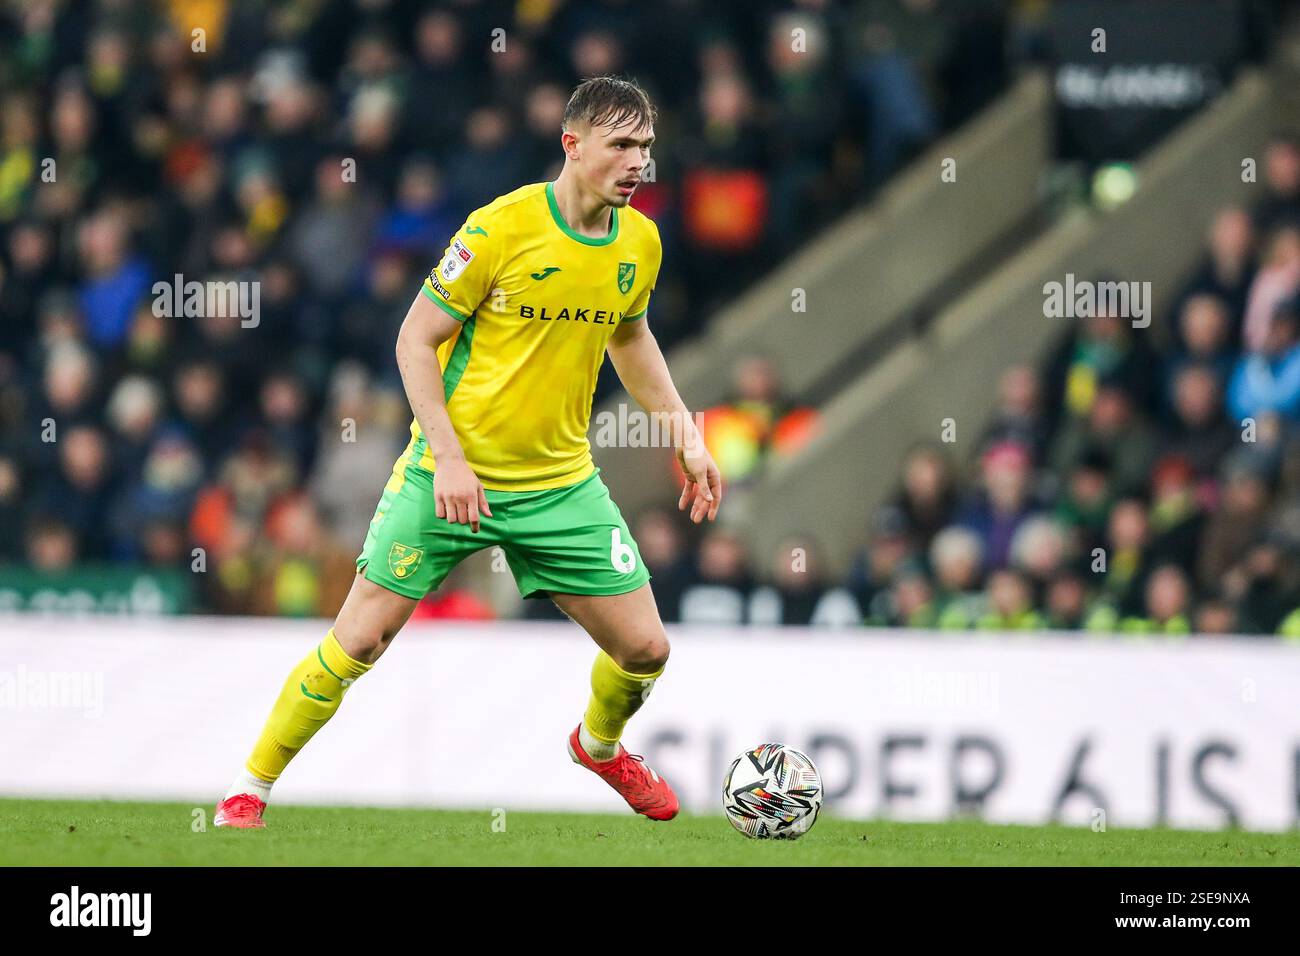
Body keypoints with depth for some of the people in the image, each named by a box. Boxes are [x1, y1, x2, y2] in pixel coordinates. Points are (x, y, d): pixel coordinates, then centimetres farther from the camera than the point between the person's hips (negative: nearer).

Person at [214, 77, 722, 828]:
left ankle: (600, 744, 37)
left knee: (645, 649, 2)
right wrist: (447, 456, -20)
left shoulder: (640, 243, 1)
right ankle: (250, 790, 11)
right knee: (359, 642, -6)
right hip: (455, 475, -5)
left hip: (561, 483, 5)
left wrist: (685, 434, 14)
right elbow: (415, 340, -12)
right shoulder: (501, 228, -17)